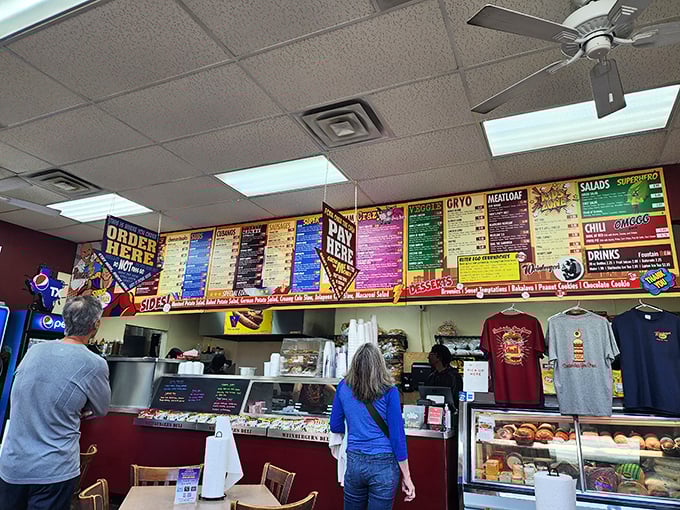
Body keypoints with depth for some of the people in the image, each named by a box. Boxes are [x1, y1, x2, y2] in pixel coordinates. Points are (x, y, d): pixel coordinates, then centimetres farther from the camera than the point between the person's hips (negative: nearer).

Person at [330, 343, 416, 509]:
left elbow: (336, 427, 8)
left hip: (354, 462, 3)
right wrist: (406, 476, -2)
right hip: (384, 465, -2)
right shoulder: (389, 392, -9)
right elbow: (397, 434, -10)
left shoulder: (343, 387, 0)